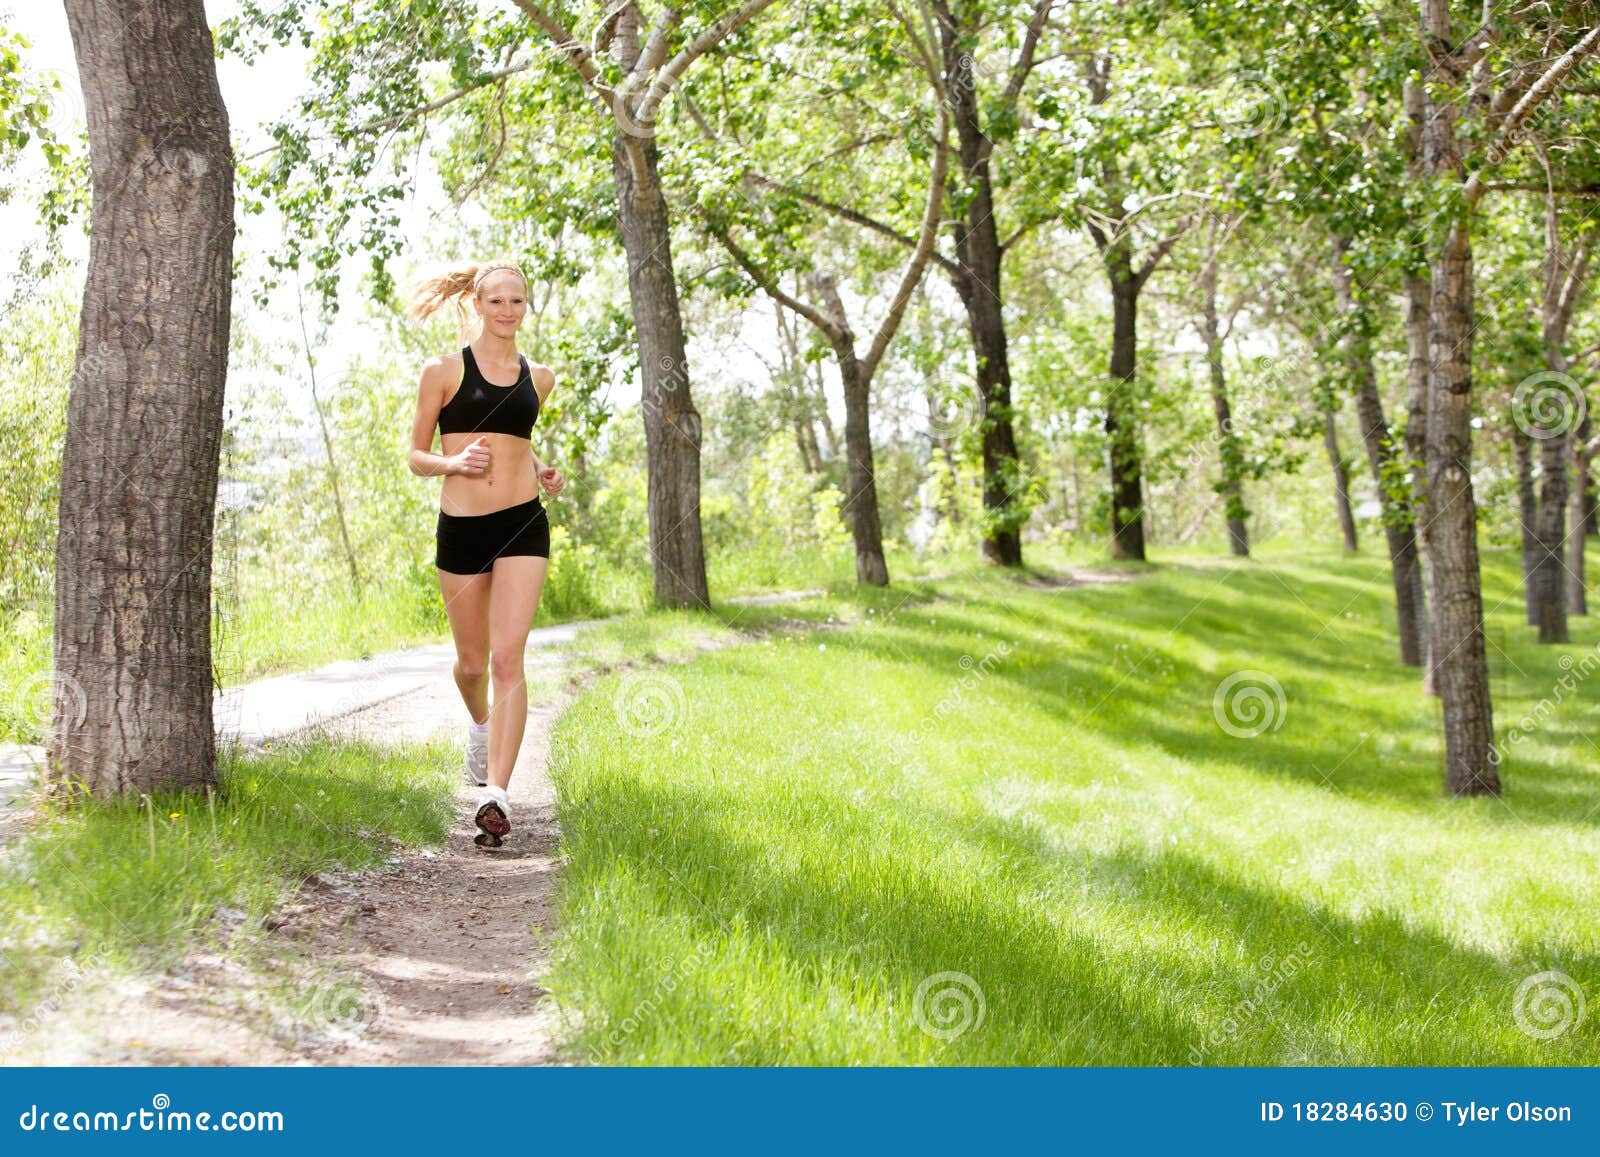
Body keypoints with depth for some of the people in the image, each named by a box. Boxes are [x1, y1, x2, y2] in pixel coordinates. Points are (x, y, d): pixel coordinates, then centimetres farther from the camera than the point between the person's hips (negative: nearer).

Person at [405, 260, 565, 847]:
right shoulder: (443, 370, 1)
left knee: (508, 658, -14)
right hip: (460, 529, 0)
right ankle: (480, 725, 50)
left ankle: (496, 794, -20)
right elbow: (416, 456, 4)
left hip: (522, 528, 0)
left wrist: (543, 470, 9)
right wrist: (454, 461, -16)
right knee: (472, 661, 14)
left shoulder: (538, 377, 10)